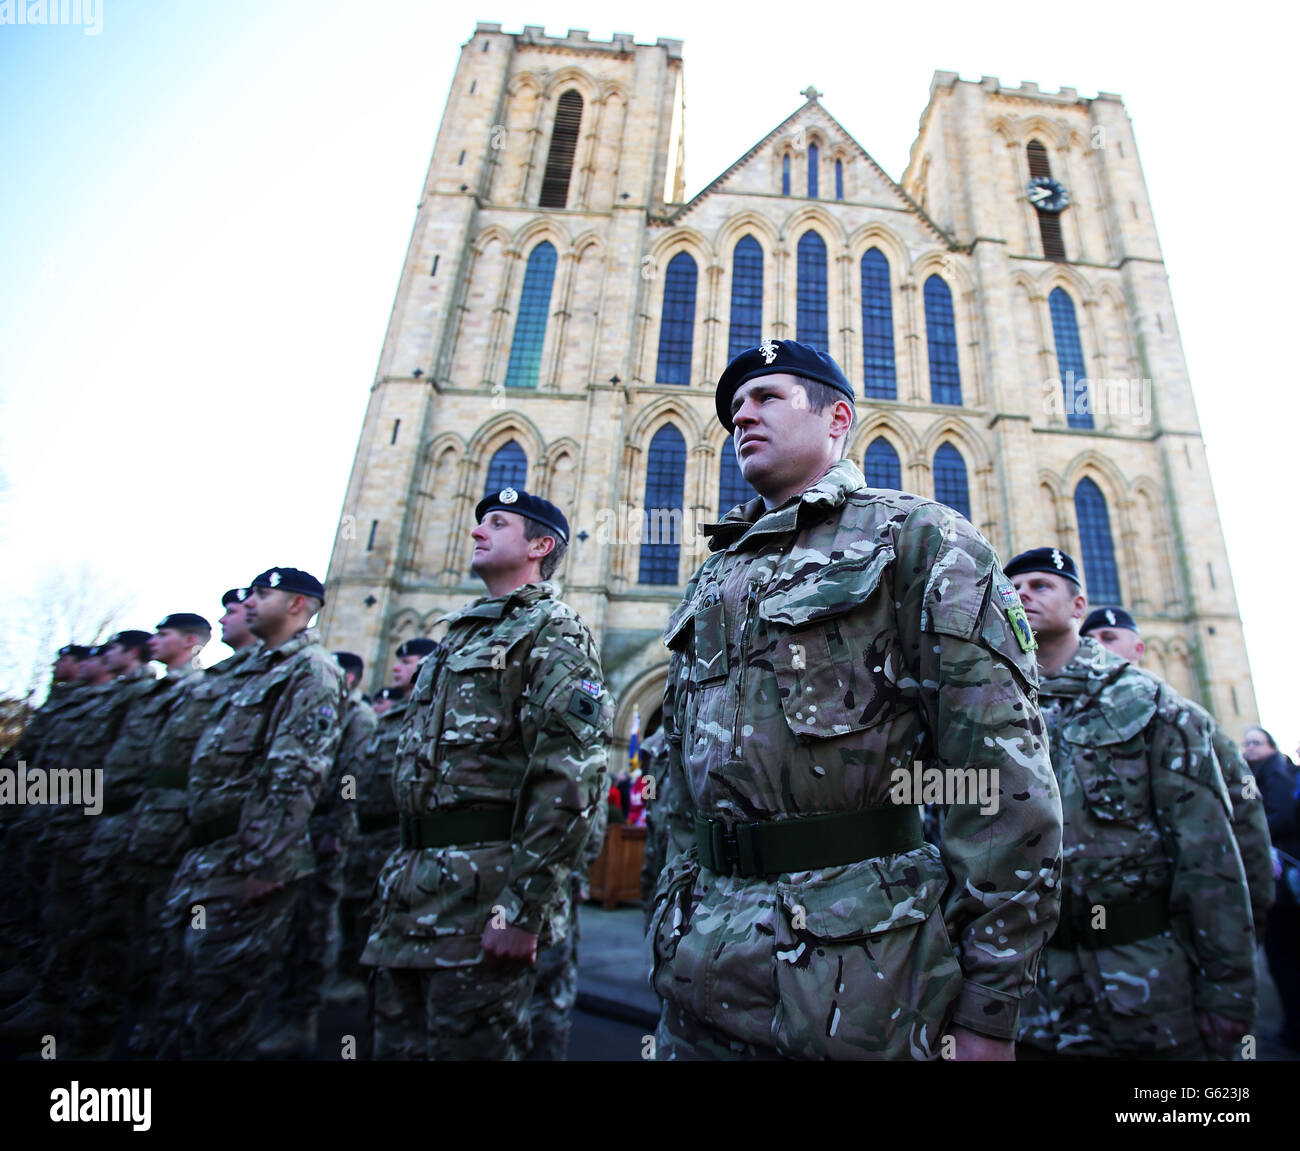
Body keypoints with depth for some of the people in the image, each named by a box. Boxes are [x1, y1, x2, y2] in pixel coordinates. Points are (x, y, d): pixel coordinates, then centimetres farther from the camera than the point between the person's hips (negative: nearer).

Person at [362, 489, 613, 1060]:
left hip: (482, 884, -8)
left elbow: (571, 776, -19)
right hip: (411, 883, 9)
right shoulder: (460, 634, 19)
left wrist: (524, 906, -22)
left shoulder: (554, 631, -8)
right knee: (397, 1043, 17)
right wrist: (394, 882, 20)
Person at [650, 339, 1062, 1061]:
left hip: (862, 973, -5)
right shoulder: (712, 578, 13)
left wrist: (988, 1012, -12)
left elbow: (1006, 775, -11)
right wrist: (669, 932, 13)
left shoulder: (917, 535, -5)